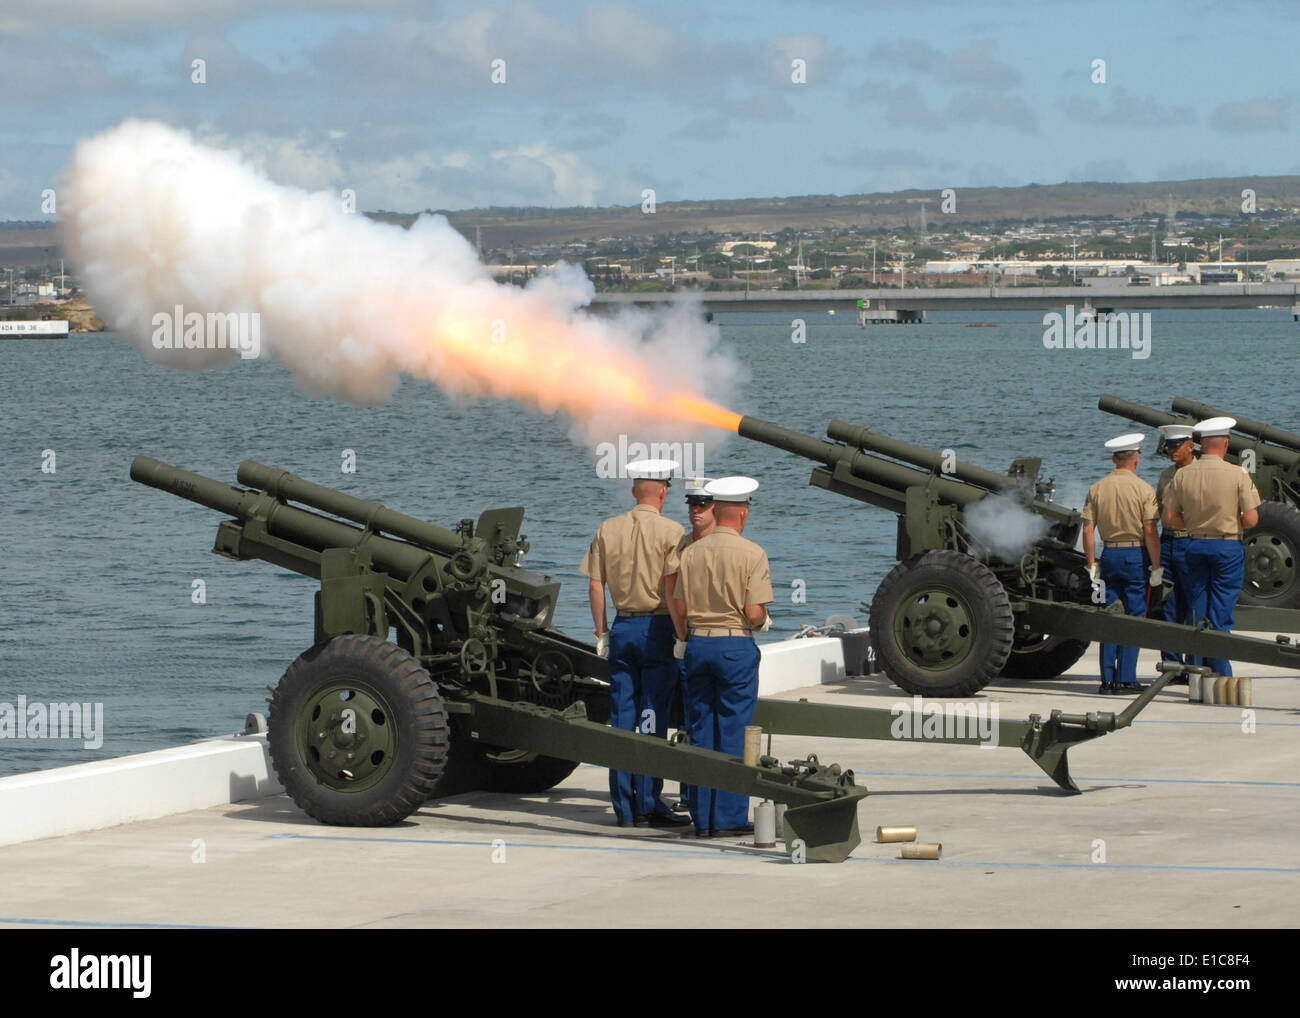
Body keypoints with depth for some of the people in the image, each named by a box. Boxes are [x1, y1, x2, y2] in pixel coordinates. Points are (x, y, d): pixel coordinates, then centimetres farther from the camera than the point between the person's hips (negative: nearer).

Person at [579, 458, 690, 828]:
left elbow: (595, 585, 6)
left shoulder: (608, 530, 6)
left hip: (622, 628, 4)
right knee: (653, 720, -1)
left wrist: (601, 632, 13)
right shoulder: (671, 532, -7)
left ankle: (624, 808, 9)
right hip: (657, 628, -4)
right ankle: (648, 805, -2)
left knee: (620, 718, 7)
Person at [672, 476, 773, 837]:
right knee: (733, 732, 1)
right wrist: (764, 622, 9)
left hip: (697, 644, 4)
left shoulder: (691, 552, 3)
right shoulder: (751, 554, -9)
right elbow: (754, 614, -14)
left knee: (700, 730, 9)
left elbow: (680, 609, 3)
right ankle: (729, 817, 0)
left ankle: (702, 817, 10)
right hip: (736, 645, -4)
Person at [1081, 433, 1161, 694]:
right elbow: (1150, 531, -12)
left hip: (1109, 555, 4)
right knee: (1133, 617, 0)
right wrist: (1156, 567, -8)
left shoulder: (1097, 488, 5)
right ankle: (1126, 678, -3)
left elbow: (1088, 529, 3)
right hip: (1135, 555, -4)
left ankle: (1108, 678, 7)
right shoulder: (1143, 489, -7)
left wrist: (1092, 564, 9)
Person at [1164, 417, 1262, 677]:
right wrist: (1233, 524, 8)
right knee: (1221, 610, 1)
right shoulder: (1238, 475, -10)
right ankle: (1220, 673, 0)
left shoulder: (1182, 475, 0)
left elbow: (1170, 516, 2)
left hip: (1195, 545, 3)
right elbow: (1251, 519, -12)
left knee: (1196, 609, 10)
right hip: (1228, 547, -3)